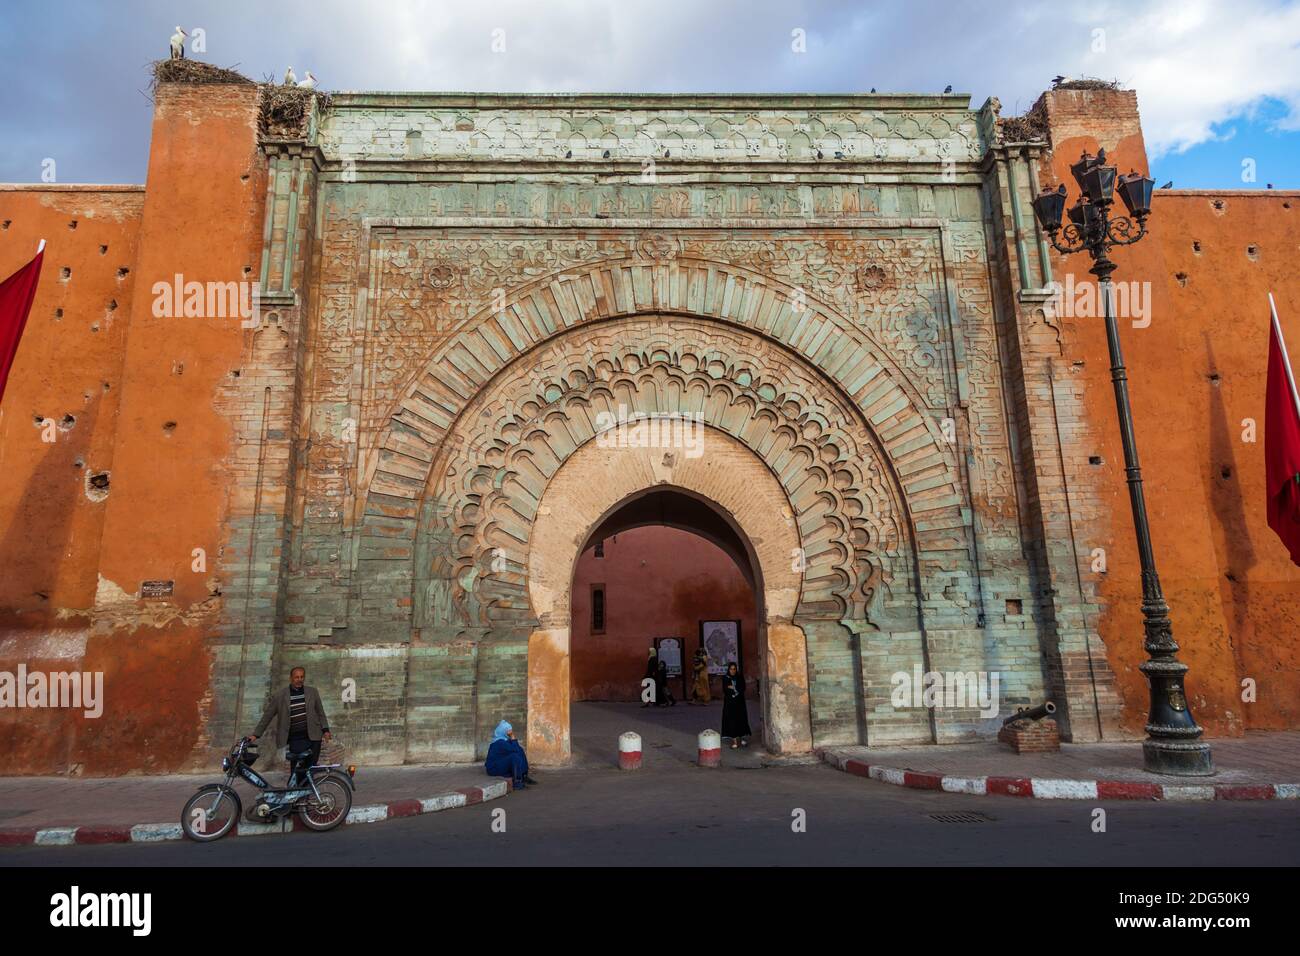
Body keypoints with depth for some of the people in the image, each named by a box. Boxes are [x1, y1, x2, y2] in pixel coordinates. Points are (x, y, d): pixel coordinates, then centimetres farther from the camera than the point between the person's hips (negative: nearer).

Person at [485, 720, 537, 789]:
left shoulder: (506, 739, 6)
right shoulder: (500, 742, -23)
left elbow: (519, 749, 12)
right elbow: (515, 750, -27)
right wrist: (513, 738, -20)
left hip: (502, 764, 10)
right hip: (494, 769, -10)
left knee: (520, 752, 2)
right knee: (514, 756, -27)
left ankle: (524, 777, 1)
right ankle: (517, 782, -23)